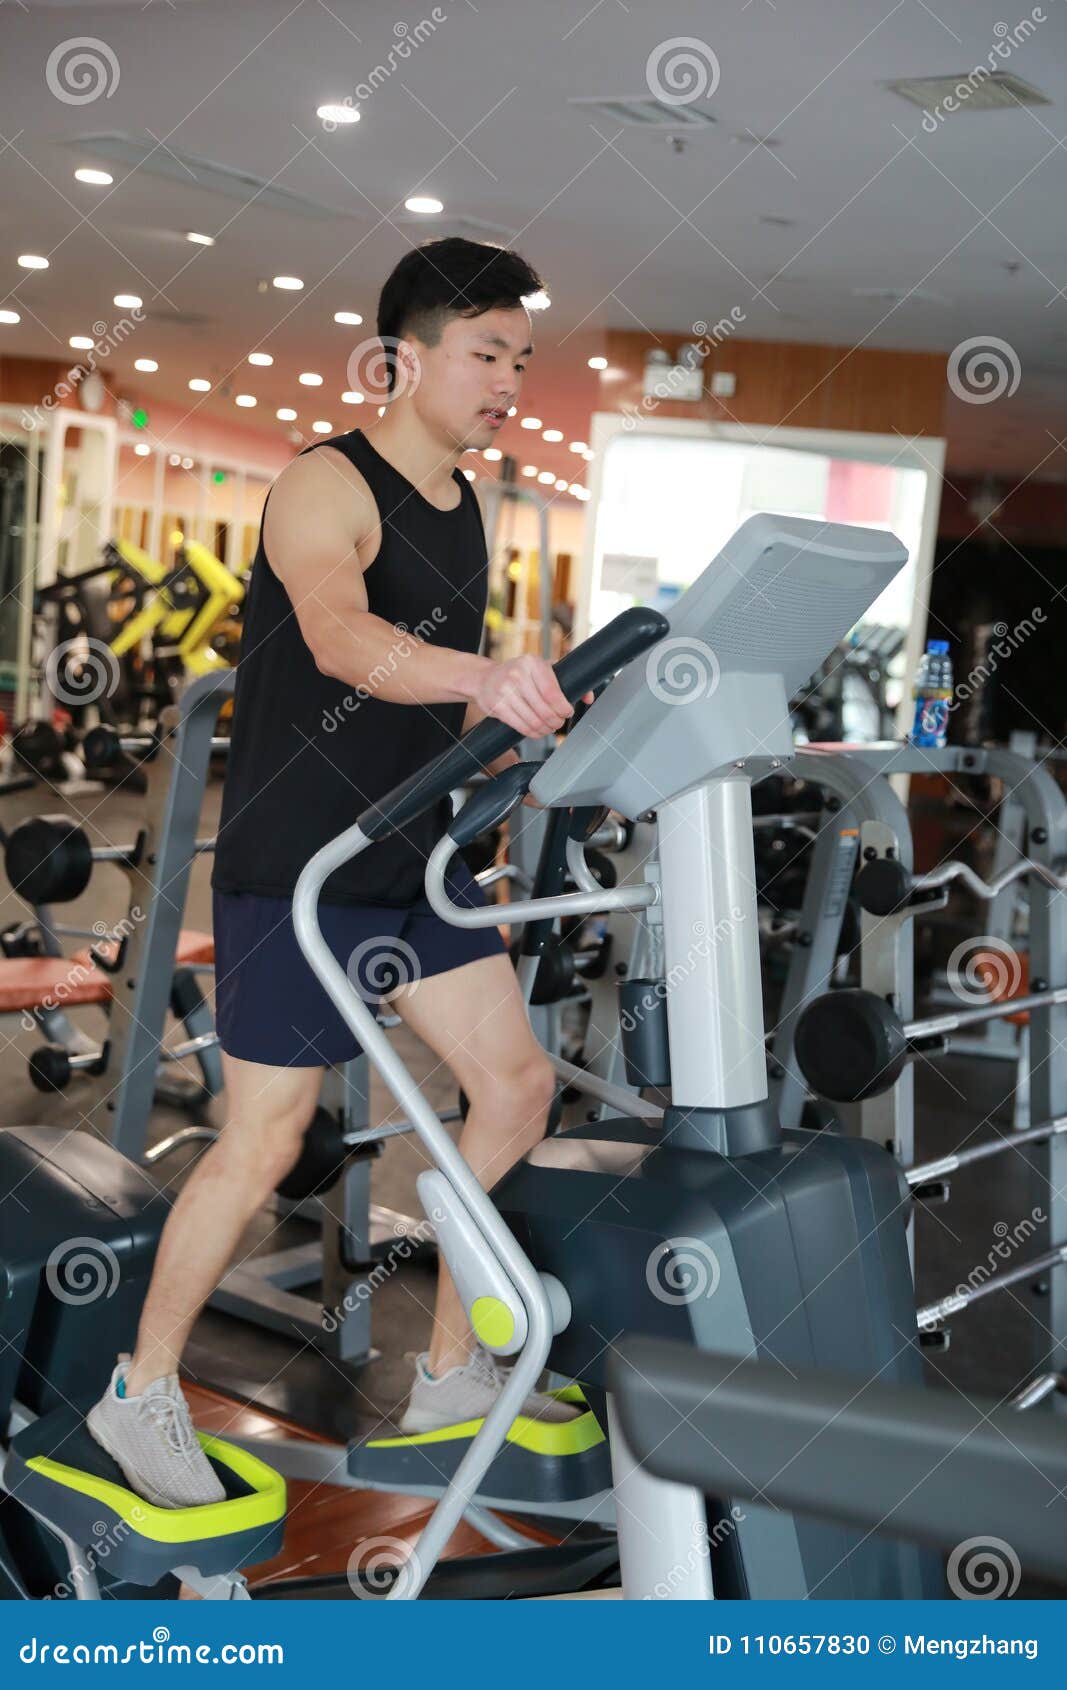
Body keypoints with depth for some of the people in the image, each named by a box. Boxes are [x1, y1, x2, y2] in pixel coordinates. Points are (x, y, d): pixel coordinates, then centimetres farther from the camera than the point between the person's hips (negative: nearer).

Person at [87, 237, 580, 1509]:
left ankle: (453, 1374, 19)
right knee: (265, 1141, -2)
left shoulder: (462, 511, 12)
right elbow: (342, 640, -36)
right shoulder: (327, 487, -15)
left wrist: (527, 743, 10)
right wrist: (480, 673, -52)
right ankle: (140, 1394, 18)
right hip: (293, 865, -8)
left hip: (412, 856, 8)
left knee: (516, 1085, 4)